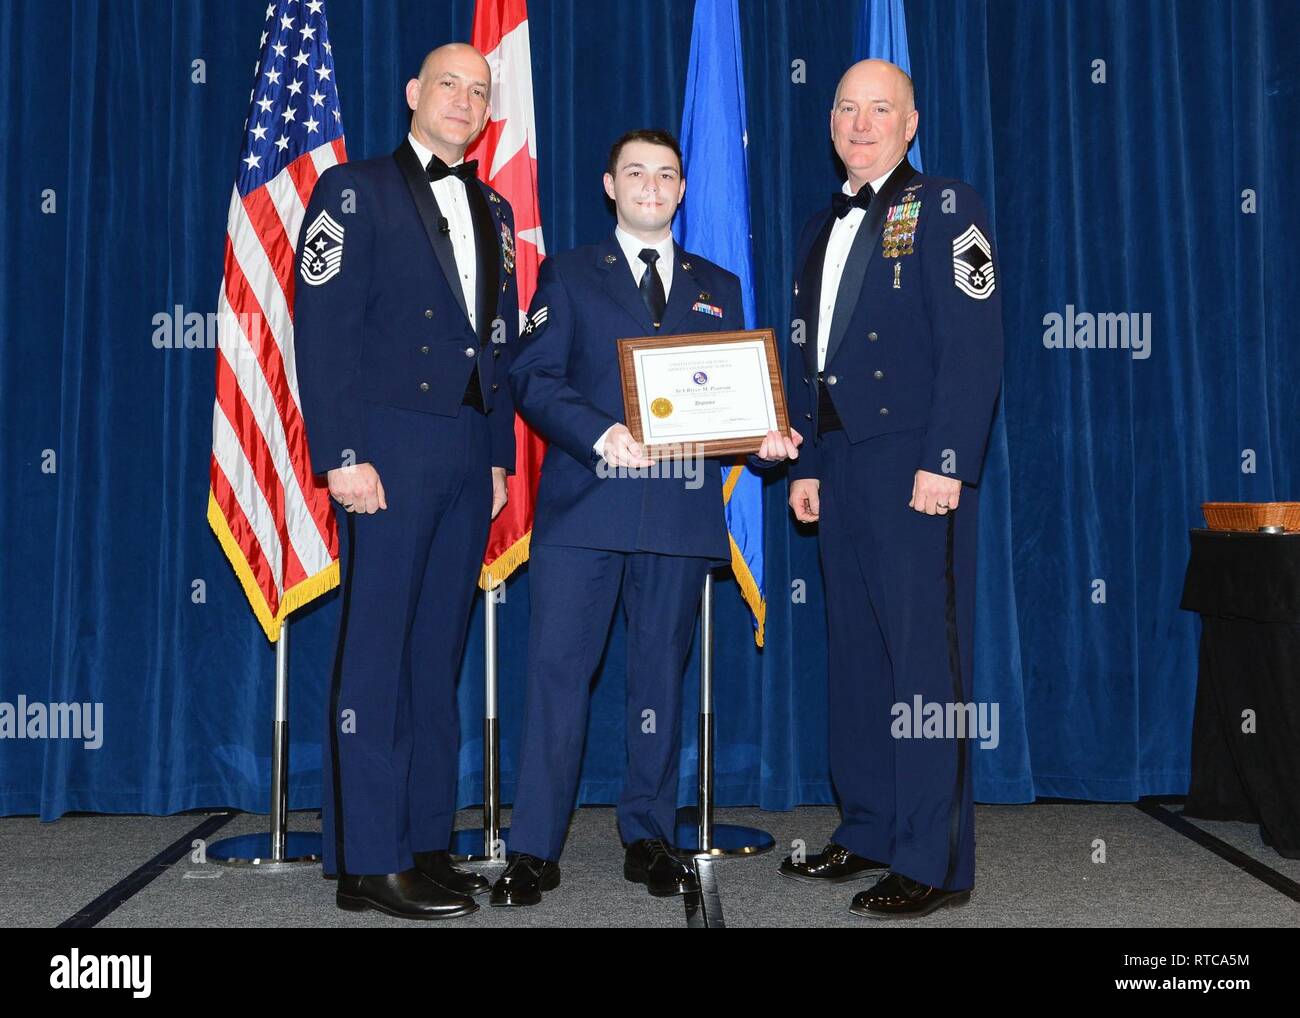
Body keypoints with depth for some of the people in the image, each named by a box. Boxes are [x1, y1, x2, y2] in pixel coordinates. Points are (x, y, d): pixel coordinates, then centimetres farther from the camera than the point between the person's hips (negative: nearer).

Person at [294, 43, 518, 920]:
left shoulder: (493, 209, 19)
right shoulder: (354, 190, 1)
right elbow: (322, 331, -8)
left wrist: (500, 455, 11)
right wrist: (343, 456, -15)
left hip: (470, 455, 6)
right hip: (391, 449, -6)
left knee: (438, 655, 9)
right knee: (376, 654, -3)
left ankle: (427, 841, 17)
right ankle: (369, 860, 3)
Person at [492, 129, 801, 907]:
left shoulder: (717, 287, 18)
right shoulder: (569, 274, 11)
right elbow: (535, 377, -2)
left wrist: (766, 436, -7)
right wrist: (599, 433, -18)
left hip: (682, 509, 2)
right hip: (584, 502, -2)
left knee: (662, 670, 8)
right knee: (557, 666, -4)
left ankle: (651, 839, 20)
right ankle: (534, 851, 5)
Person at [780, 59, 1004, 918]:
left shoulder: (945, 209, -2)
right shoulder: (823, 230, 20)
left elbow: (975, 346, -11)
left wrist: (946, 463, -18)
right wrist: (805, 465, 14)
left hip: (916, 467, -7)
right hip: (840, 467, 7)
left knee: (925, 658, -5)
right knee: (856, 653, 11)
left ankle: (934, 861, 3)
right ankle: (869, 832, 21)